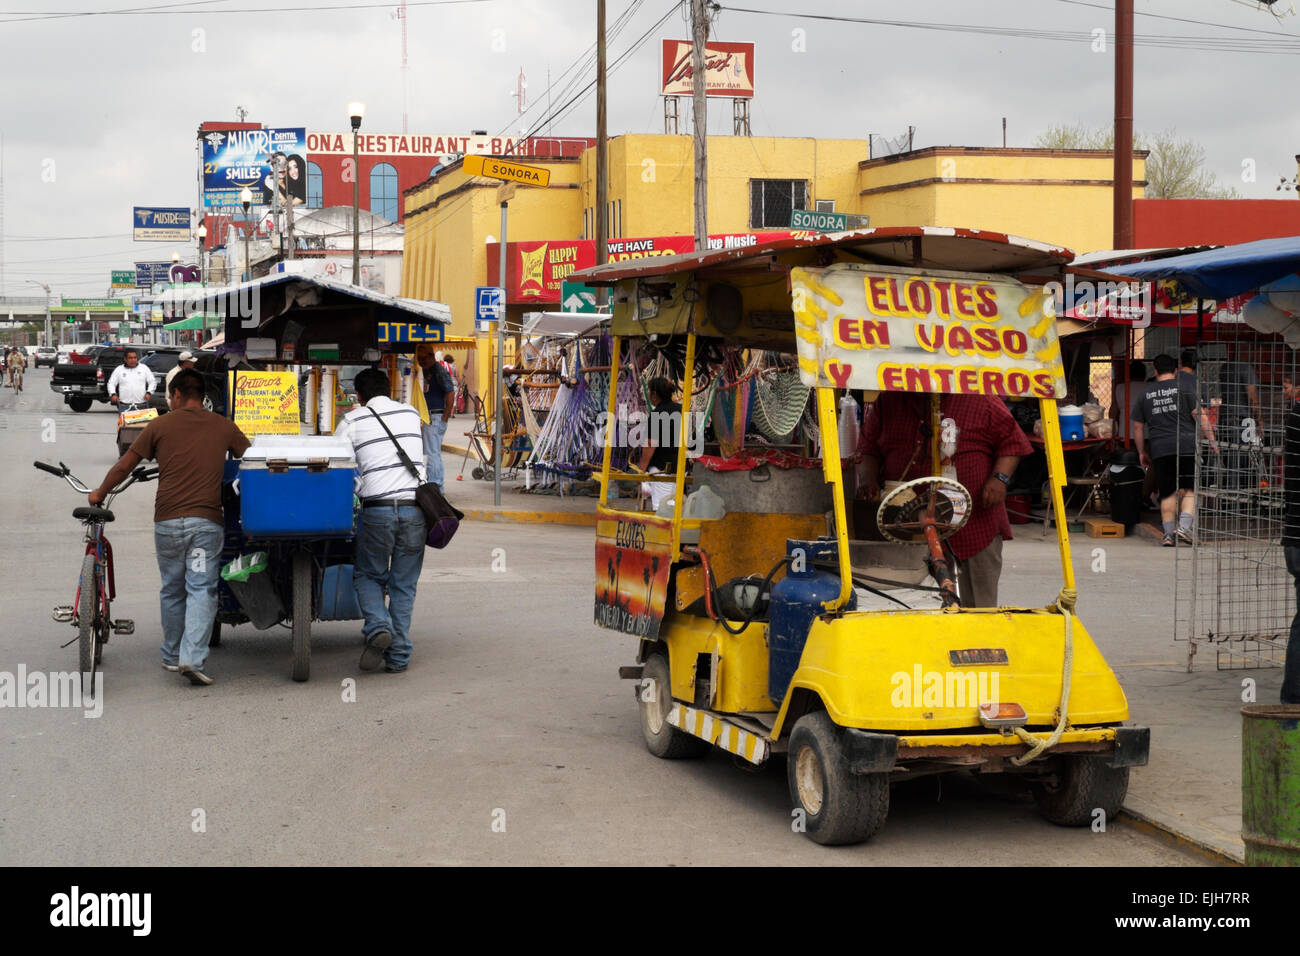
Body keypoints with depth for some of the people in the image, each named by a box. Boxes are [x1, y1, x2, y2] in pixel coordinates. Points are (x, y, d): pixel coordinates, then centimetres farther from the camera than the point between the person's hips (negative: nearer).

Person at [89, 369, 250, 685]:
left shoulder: (160, 426, 5)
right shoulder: (224, 427, 7)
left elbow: (124, 466, 9)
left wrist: (99, 493, 24)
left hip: (168, 520, 1)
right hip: (207, 521, -1)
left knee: (172, 590, 15)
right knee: (201, 590, -1)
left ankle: (172, 656, 26)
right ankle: (193, 658, -13)